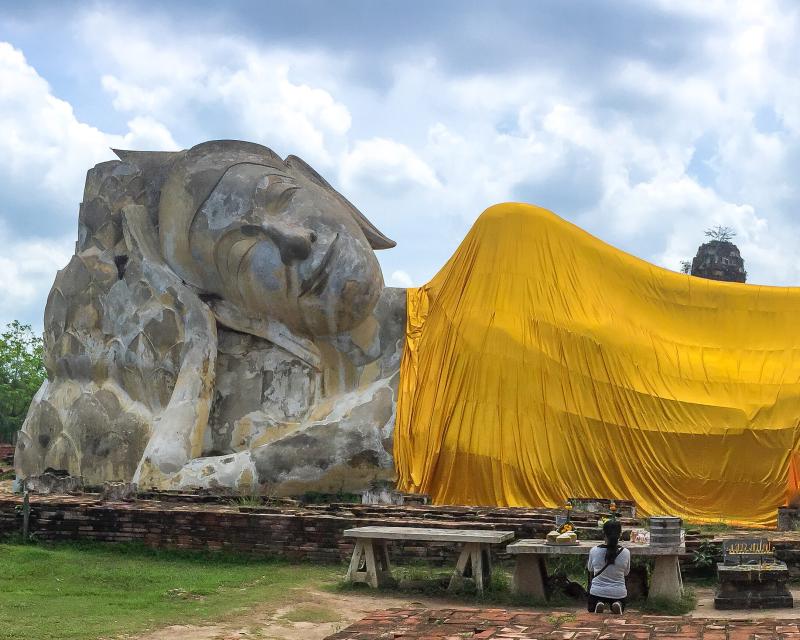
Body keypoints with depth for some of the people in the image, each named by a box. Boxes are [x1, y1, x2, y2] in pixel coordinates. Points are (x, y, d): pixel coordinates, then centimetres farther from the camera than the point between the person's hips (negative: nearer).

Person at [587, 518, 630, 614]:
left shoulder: (594, 551, -11)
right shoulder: (625, 553, -10)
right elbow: (626, 573, 7)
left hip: (597, 592, -1)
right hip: (619, 594, 1)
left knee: (592, 611, 28)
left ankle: (599, 605, -6)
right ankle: (617, 605, -4)